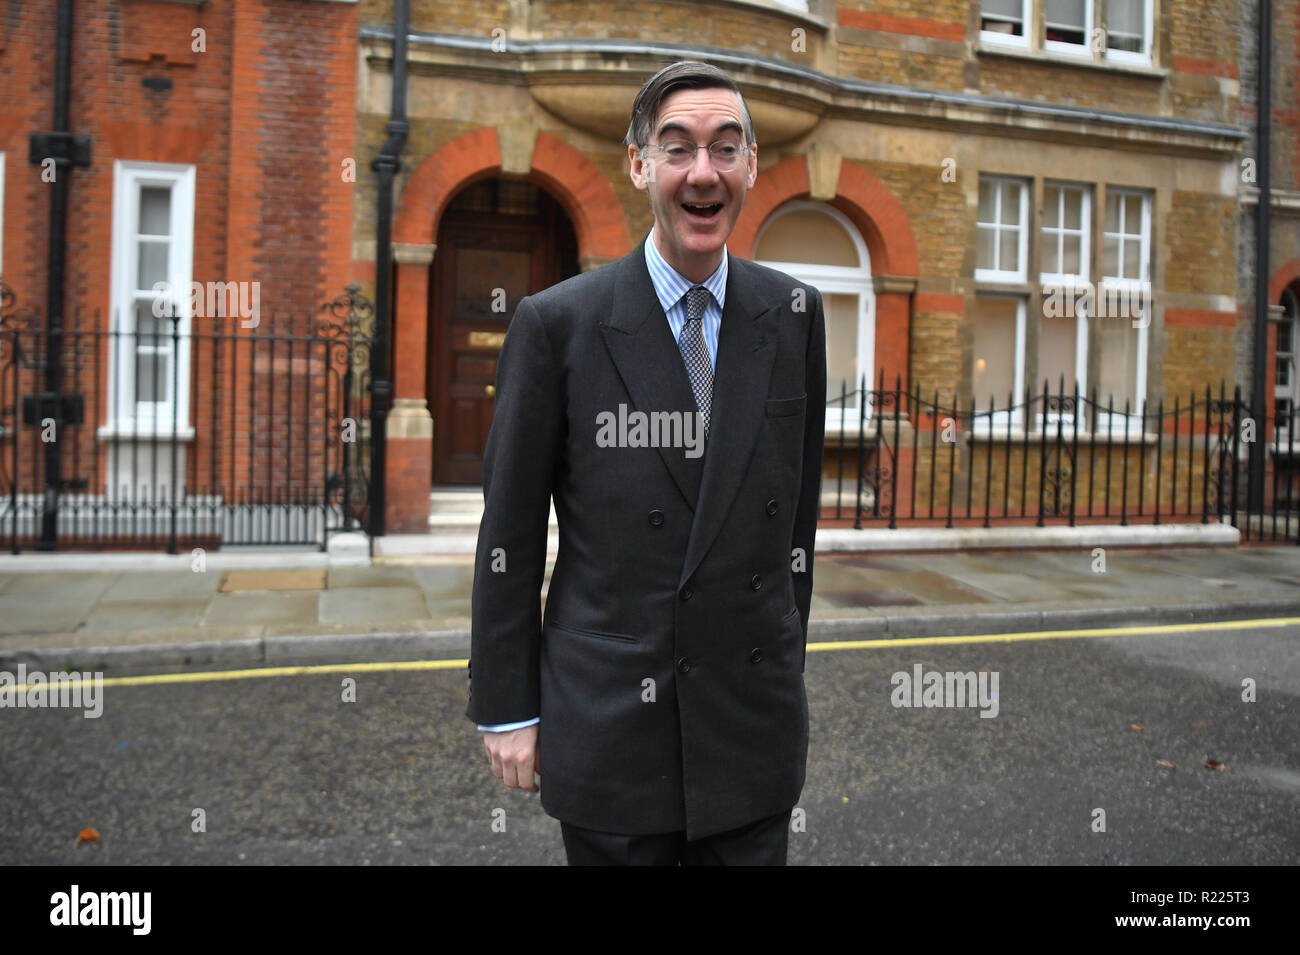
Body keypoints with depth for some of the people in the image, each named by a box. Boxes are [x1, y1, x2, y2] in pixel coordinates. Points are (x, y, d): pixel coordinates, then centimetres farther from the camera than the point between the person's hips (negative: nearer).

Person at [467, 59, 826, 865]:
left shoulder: (794, 315, 2)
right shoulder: (556, 323, -8)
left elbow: (798, 506, 7)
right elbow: (510, 533, -4)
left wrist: (786, 672, 11)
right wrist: (506, 708, -2)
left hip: (754, 728, 3)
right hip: (607, 730, -2)